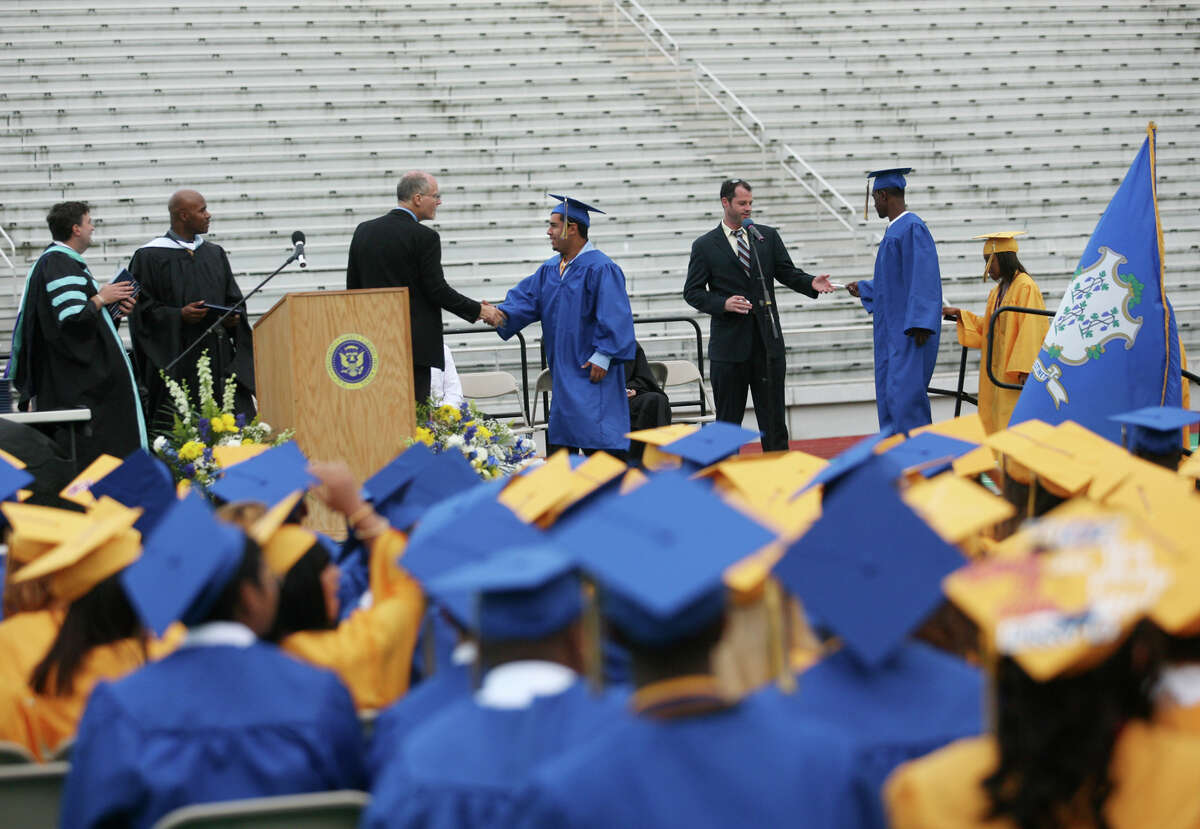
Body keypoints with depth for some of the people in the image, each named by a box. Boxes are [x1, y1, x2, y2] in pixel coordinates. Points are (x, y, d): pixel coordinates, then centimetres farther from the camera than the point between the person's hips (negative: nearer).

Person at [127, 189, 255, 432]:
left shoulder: (215, 253, 16)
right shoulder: (149, 257, -1)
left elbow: (233, 300, 19)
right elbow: (142, 309, -5)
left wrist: (233, 318, -3)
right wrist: (179, 316, -19)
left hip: (219, 362, 5)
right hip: (176, 364, -5)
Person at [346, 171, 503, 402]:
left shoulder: (363, 231, 9)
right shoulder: (425, 238, -10)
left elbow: (352, 287, 13)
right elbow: (437, 290, -12)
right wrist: (479, 310, 0)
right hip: (414, 346, -6)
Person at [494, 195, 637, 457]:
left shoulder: (600, 268, -12)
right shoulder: (550, 269, 14)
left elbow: (614, 315, -17)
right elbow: (527, 297, 8)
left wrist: (602, 356, -21)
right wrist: (503, 314, -11)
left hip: (592, 371, -8)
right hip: (564, 373, 8)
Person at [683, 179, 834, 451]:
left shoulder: (768, 236, 10)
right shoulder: (705, 246, 2)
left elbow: (787, 273, 7)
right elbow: (693, 292, 1)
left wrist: (811, 283, -13)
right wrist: (723, 303, -16)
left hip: (768, 339, 2)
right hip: (729, 343, -2)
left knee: (773, 414, 4)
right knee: (728, 417, 4)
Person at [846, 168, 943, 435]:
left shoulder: (913, 229, -14)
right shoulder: (894, 230, 16)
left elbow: (923, 279, -21)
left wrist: (919, 324, -26)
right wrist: (863, 289, 39)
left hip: (909, 329, -10)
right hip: (891, 329, 10)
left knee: (904, 393, -14)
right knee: (888, 395, 9)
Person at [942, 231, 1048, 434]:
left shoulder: (1025, 287, -12)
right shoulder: (998, 291, 17)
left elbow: (1031, 331, -18)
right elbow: (986, 326, 22)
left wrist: (1024, 370, -23)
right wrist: (959, 314, 12)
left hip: (1016, 372, -9)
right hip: (998, 370, 9)